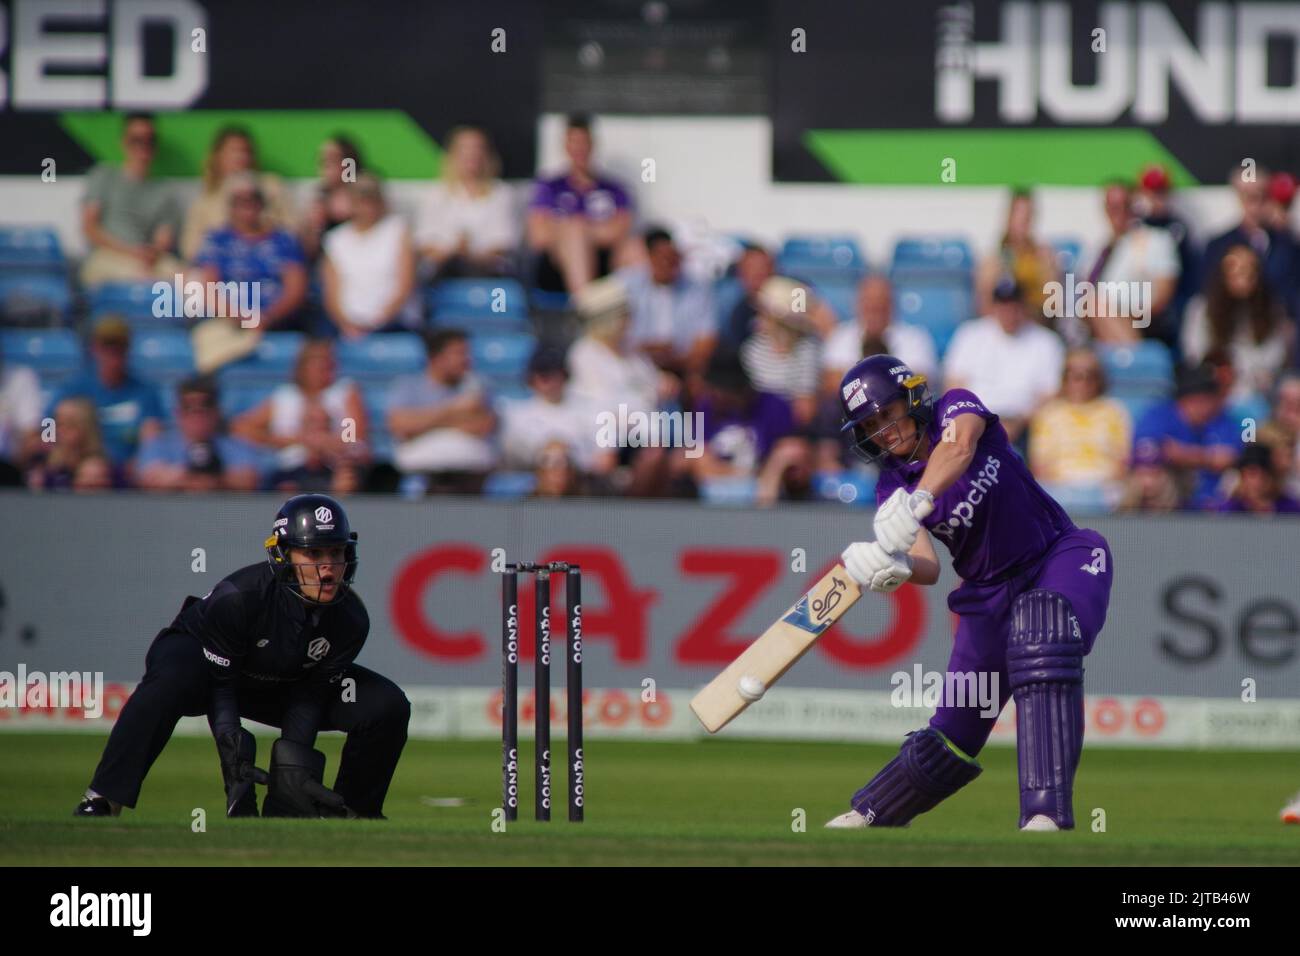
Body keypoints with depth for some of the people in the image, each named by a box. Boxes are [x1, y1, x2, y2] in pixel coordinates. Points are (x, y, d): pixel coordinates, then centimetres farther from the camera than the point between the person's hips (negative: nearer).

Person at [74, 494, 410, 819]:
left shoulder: (351, 619, -21)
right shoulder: (238, 596, -34)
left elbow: (310, 695, -13)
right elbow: (219, 689, -27)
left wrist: (293, 765, -24)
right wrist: (235, 762, -37)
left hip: (280, 688, 5)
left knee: (388, 705, -12)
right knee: (170, 680, -42)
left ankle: (352, 811, 10)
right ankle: (101, 803, -38)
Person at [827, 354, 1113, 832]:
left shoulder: (956, 408, -9)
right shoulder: (892, 489, -2)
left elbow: (959, 446, -35)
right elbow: (928, 567, -18)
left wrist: (917, 502, -52)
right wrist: (895, 568, -42)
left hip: (1061, 558, -4)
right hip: (990, 592, 4)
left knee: (1041, 633, -36)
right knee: (951, 738, 4)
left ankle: (1048, 814, -43)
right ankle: (865, 817, 32)